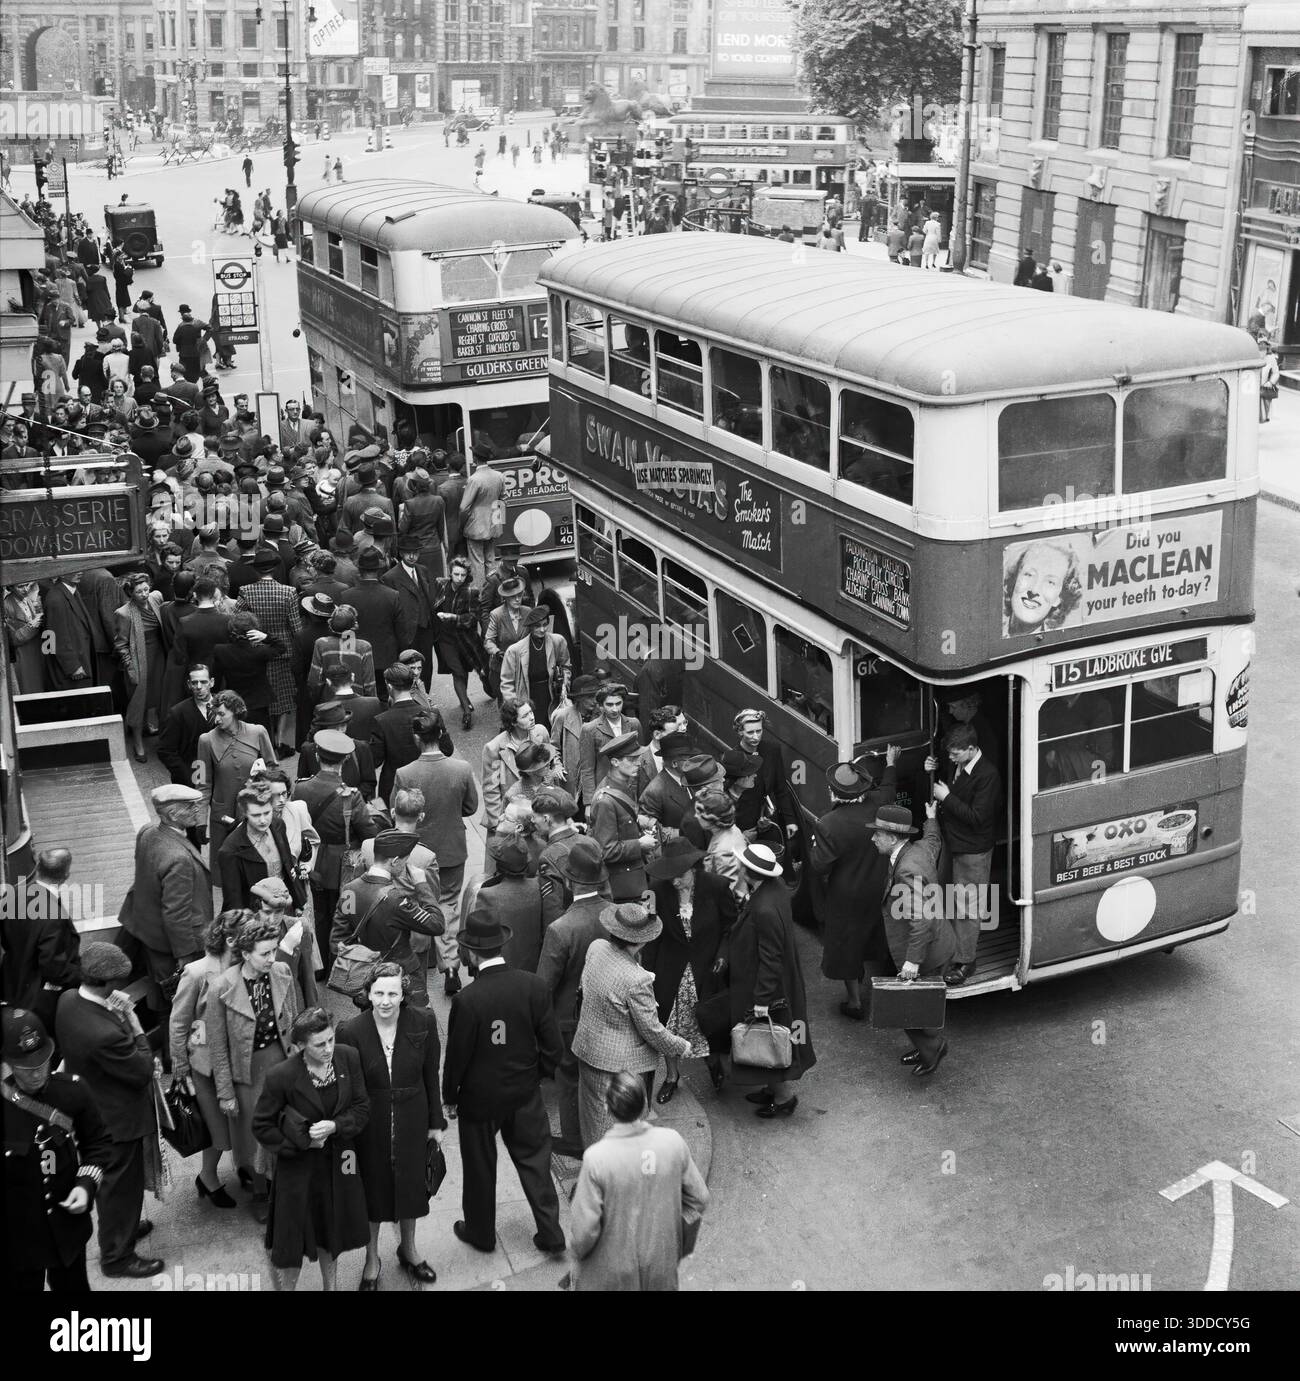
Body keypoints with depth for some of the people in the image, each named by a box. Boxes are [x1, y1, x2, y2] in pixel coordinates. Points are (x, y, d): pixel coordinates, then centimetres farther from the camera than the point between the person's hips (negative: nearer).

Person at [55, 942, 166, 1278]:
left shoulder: (68, 999, -15)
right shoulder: (104, 1033, -41)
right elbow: (143, 1072, -26)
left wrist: (118, 1015, -9)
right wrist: (133, 1021, -26)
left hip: (89, 1110, 9)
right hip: (118, 1120, -9)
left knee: (107, 1179, 30)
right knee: (121, 1185, 14)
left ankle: (119, 1227, 53)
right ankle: (117, 1256, 34)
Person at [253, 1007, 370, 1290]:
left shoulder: (349, 1058, -14)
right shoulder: (282, 1076, -24)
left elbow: (362, 1108, -5)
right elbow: (262, 1125, -11)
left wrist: (334, 1126, -21)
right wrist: (301, 1142, -15)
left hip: (338, 1161, 4)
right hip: (299, 1168, -4)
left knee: (331, 1234, 23)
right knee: (293, 1236, 9)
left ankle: (330, 1284, 45)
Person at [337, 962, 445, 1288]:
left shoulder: (423, 1022, -14)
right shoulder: (351, 1032, -18)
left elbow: (431, 1075, -3)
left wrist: (436, 1122, 2)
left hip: (412, 1121, 1)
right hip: (371, 1125, -1)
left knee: (411, 1185, 19)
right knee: (372, 1190, 15)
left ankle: (408, 1250, 45)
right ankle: (371, 1258, 40)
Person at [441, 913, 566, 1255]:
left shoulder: (466, 1000, -25)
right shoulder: (533, 987, -15)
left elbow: (457, 1057, -14)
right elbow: (553, 1046, -8)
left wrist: (450, 1098, 2)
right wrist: (538, 1074, 11)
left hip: (479, 1098, -3)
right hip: (525, 1095, 3)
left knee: (479, 1167, 18)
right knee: (534, 1160, 19)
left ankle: (480, 1232, 36)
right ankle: (550, 1233, 24)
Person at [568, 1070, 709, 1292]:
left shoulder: (596, 1158, -23)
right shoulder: (673, 1141, -13)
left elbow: (585, 1229, -17)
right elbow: (699, 1200, -1)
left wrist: (577, 1252, 4)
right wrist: (680, 1246, 12)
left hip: (612, 1274, -3)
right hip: (662, 1268, 3)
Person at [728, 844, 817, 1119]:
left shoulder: (765, 910, -34)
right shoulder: (776, 888, -6)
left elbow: (770, 959, -28)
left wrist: (762, 1000, -22)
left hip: (768, 985, -9)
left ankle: (784, 1097, 28)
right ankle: (774, 1087, 41)